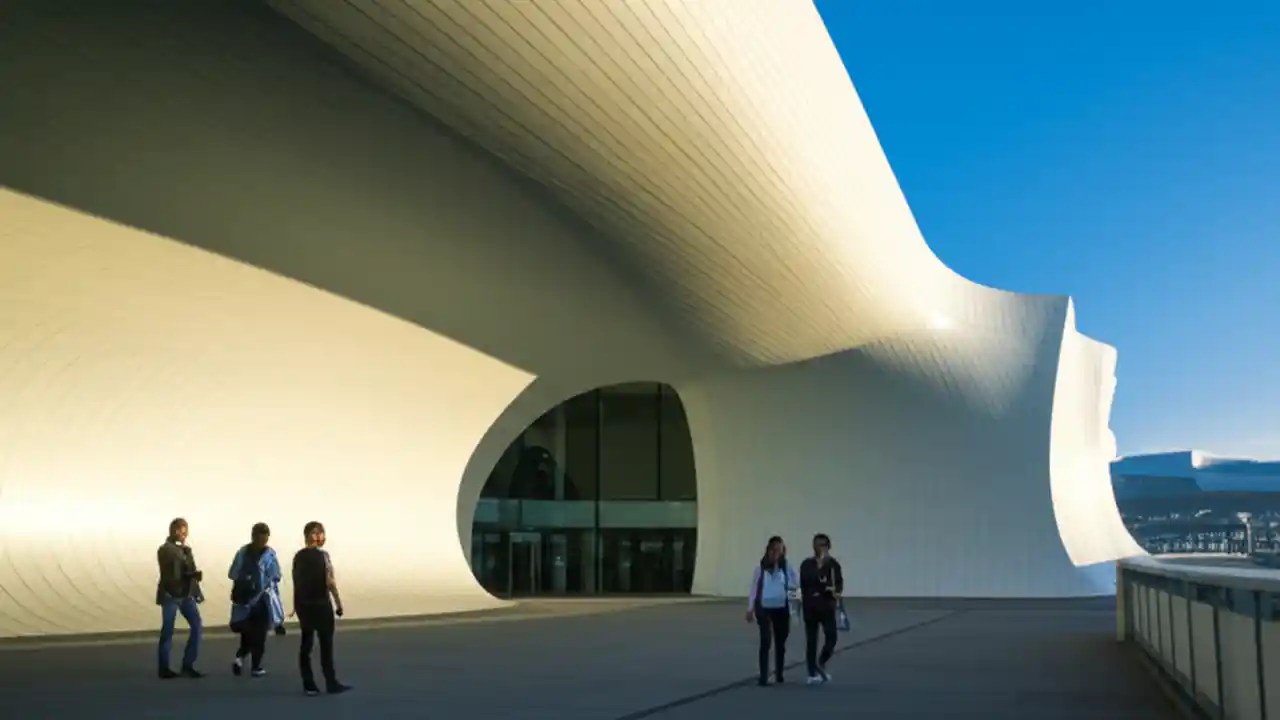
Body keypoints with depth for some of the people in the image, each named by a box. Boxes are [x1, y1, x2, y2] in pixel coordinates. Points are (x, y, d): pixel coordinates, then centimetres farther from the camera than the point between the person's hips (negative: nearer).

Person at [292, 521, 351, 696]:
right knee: (326, 645, 2)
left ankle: (308, 684, 10)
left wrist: (296, 605, 15)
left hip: (303, 604, 6)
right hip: (320, 603, -6)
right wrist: (339, 603, -8)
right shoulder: (322, 555, -12)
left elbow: (296, 582, 8)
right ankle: (331, 683, 7)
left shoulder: (298, 556, 6)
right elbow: (330, 582, -15)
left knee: (306, 644, 9)